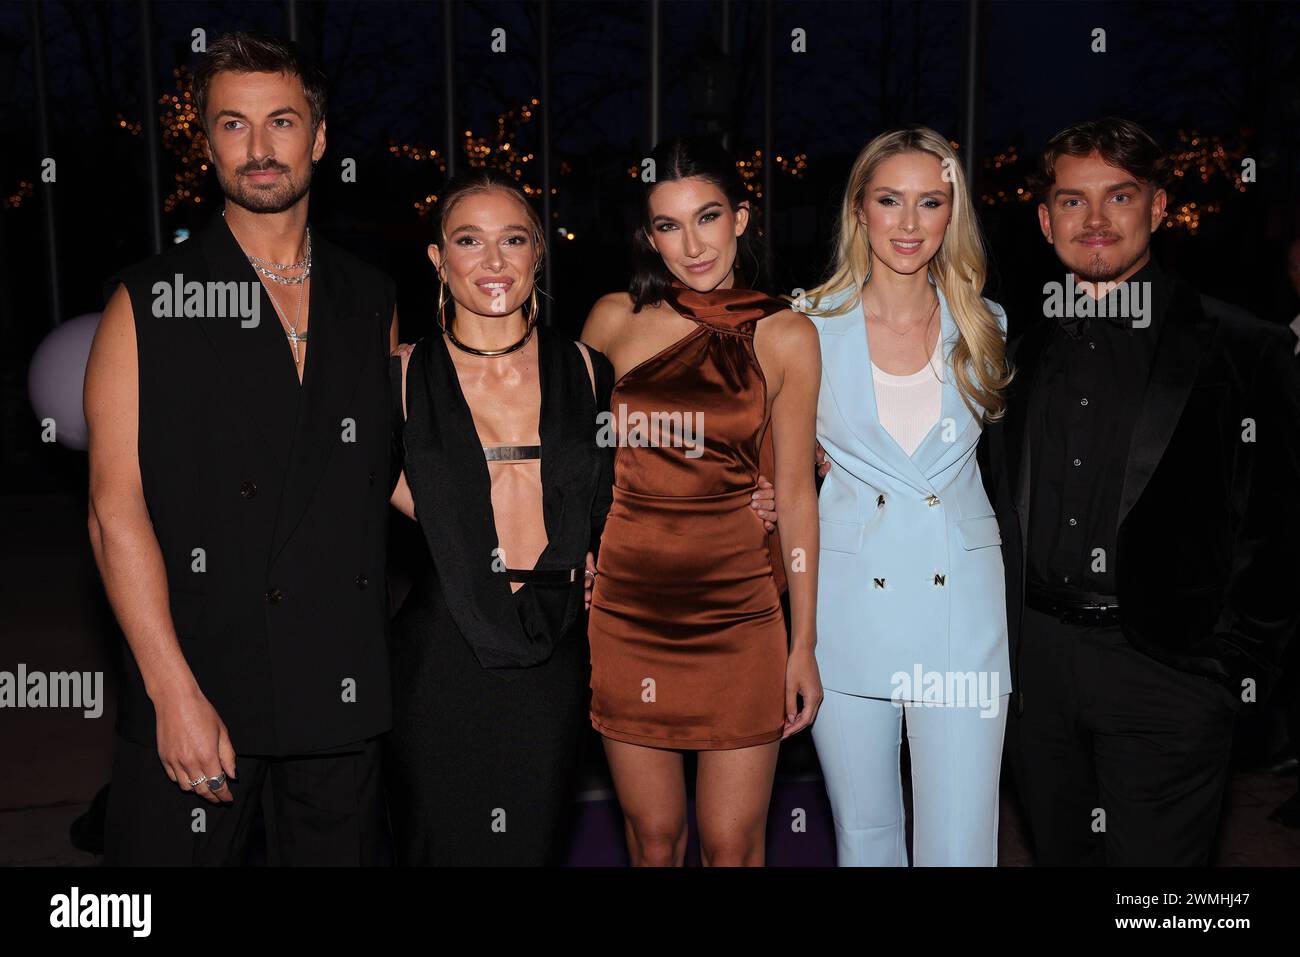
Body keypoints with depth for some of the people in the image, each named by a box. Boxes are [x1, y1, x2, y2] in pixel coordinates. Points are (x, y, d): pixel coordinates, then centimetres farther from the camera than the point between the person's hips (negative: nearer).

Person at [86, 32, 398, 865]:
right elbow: (116, 509, -7)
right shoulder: (149, 303, -1)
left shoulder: (373, 302, 8)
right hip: (198, 685, -2)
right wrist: (176, 693, -13)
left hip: (344, 694, 3)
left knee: (342, 851, 12)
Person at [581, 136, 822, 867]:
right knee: (653, 838, 12)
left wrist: (804, 644, 1)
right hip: (627, 612, 1)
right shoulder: (615, 320, 2)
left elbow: (796, 494, 2)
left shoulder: (785, 336, 0)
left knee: (732, 845, 6)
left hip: (738, 614, -1)